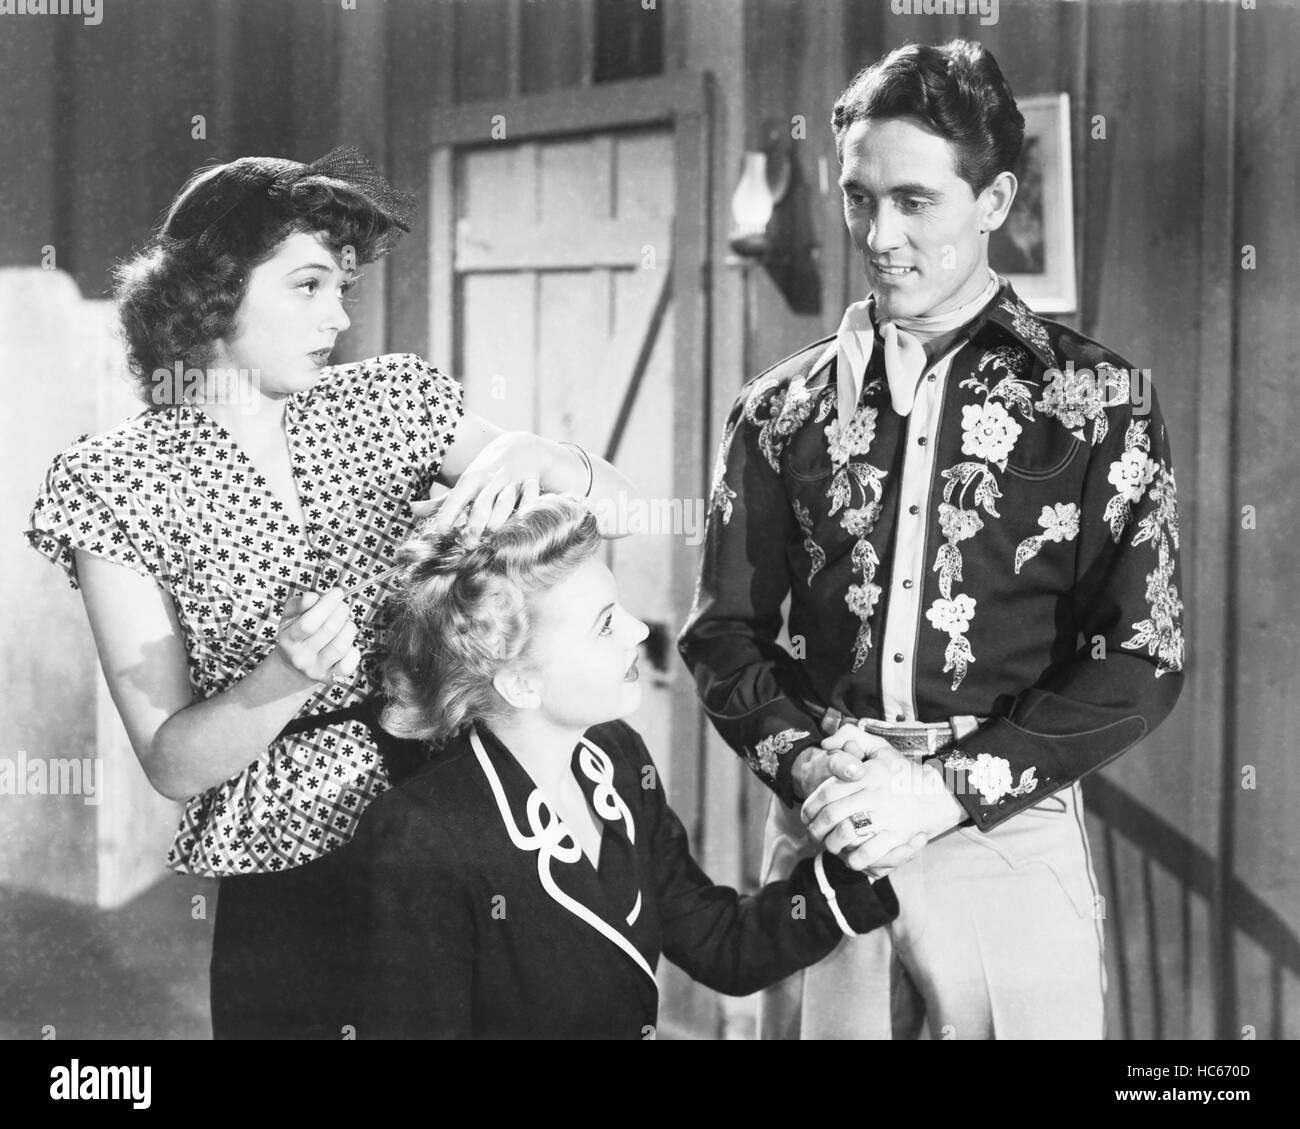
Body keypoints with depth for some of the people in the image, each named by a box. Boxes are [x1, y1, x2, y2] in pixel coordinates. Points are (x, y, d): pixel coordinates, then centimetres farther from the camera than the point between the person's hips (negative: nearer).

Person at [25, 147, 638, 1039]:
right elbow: (172, 763, -9)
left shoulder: (388, 398, 4)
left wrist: (535, 457, -17)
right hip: (288, 901, -3)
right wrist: (289, 678, -28)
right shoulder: (116, 481, -6)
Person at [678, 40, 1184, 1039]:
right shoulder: (783, 411, 7)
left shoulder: (1096, 402, -1)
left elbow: (1142, 662, -4)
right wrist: (802, 761, -11)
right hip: (821, 843, 2)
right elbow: (725, 634, 8)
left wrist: (947, 789, -13)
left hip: (1011, 841, -2)